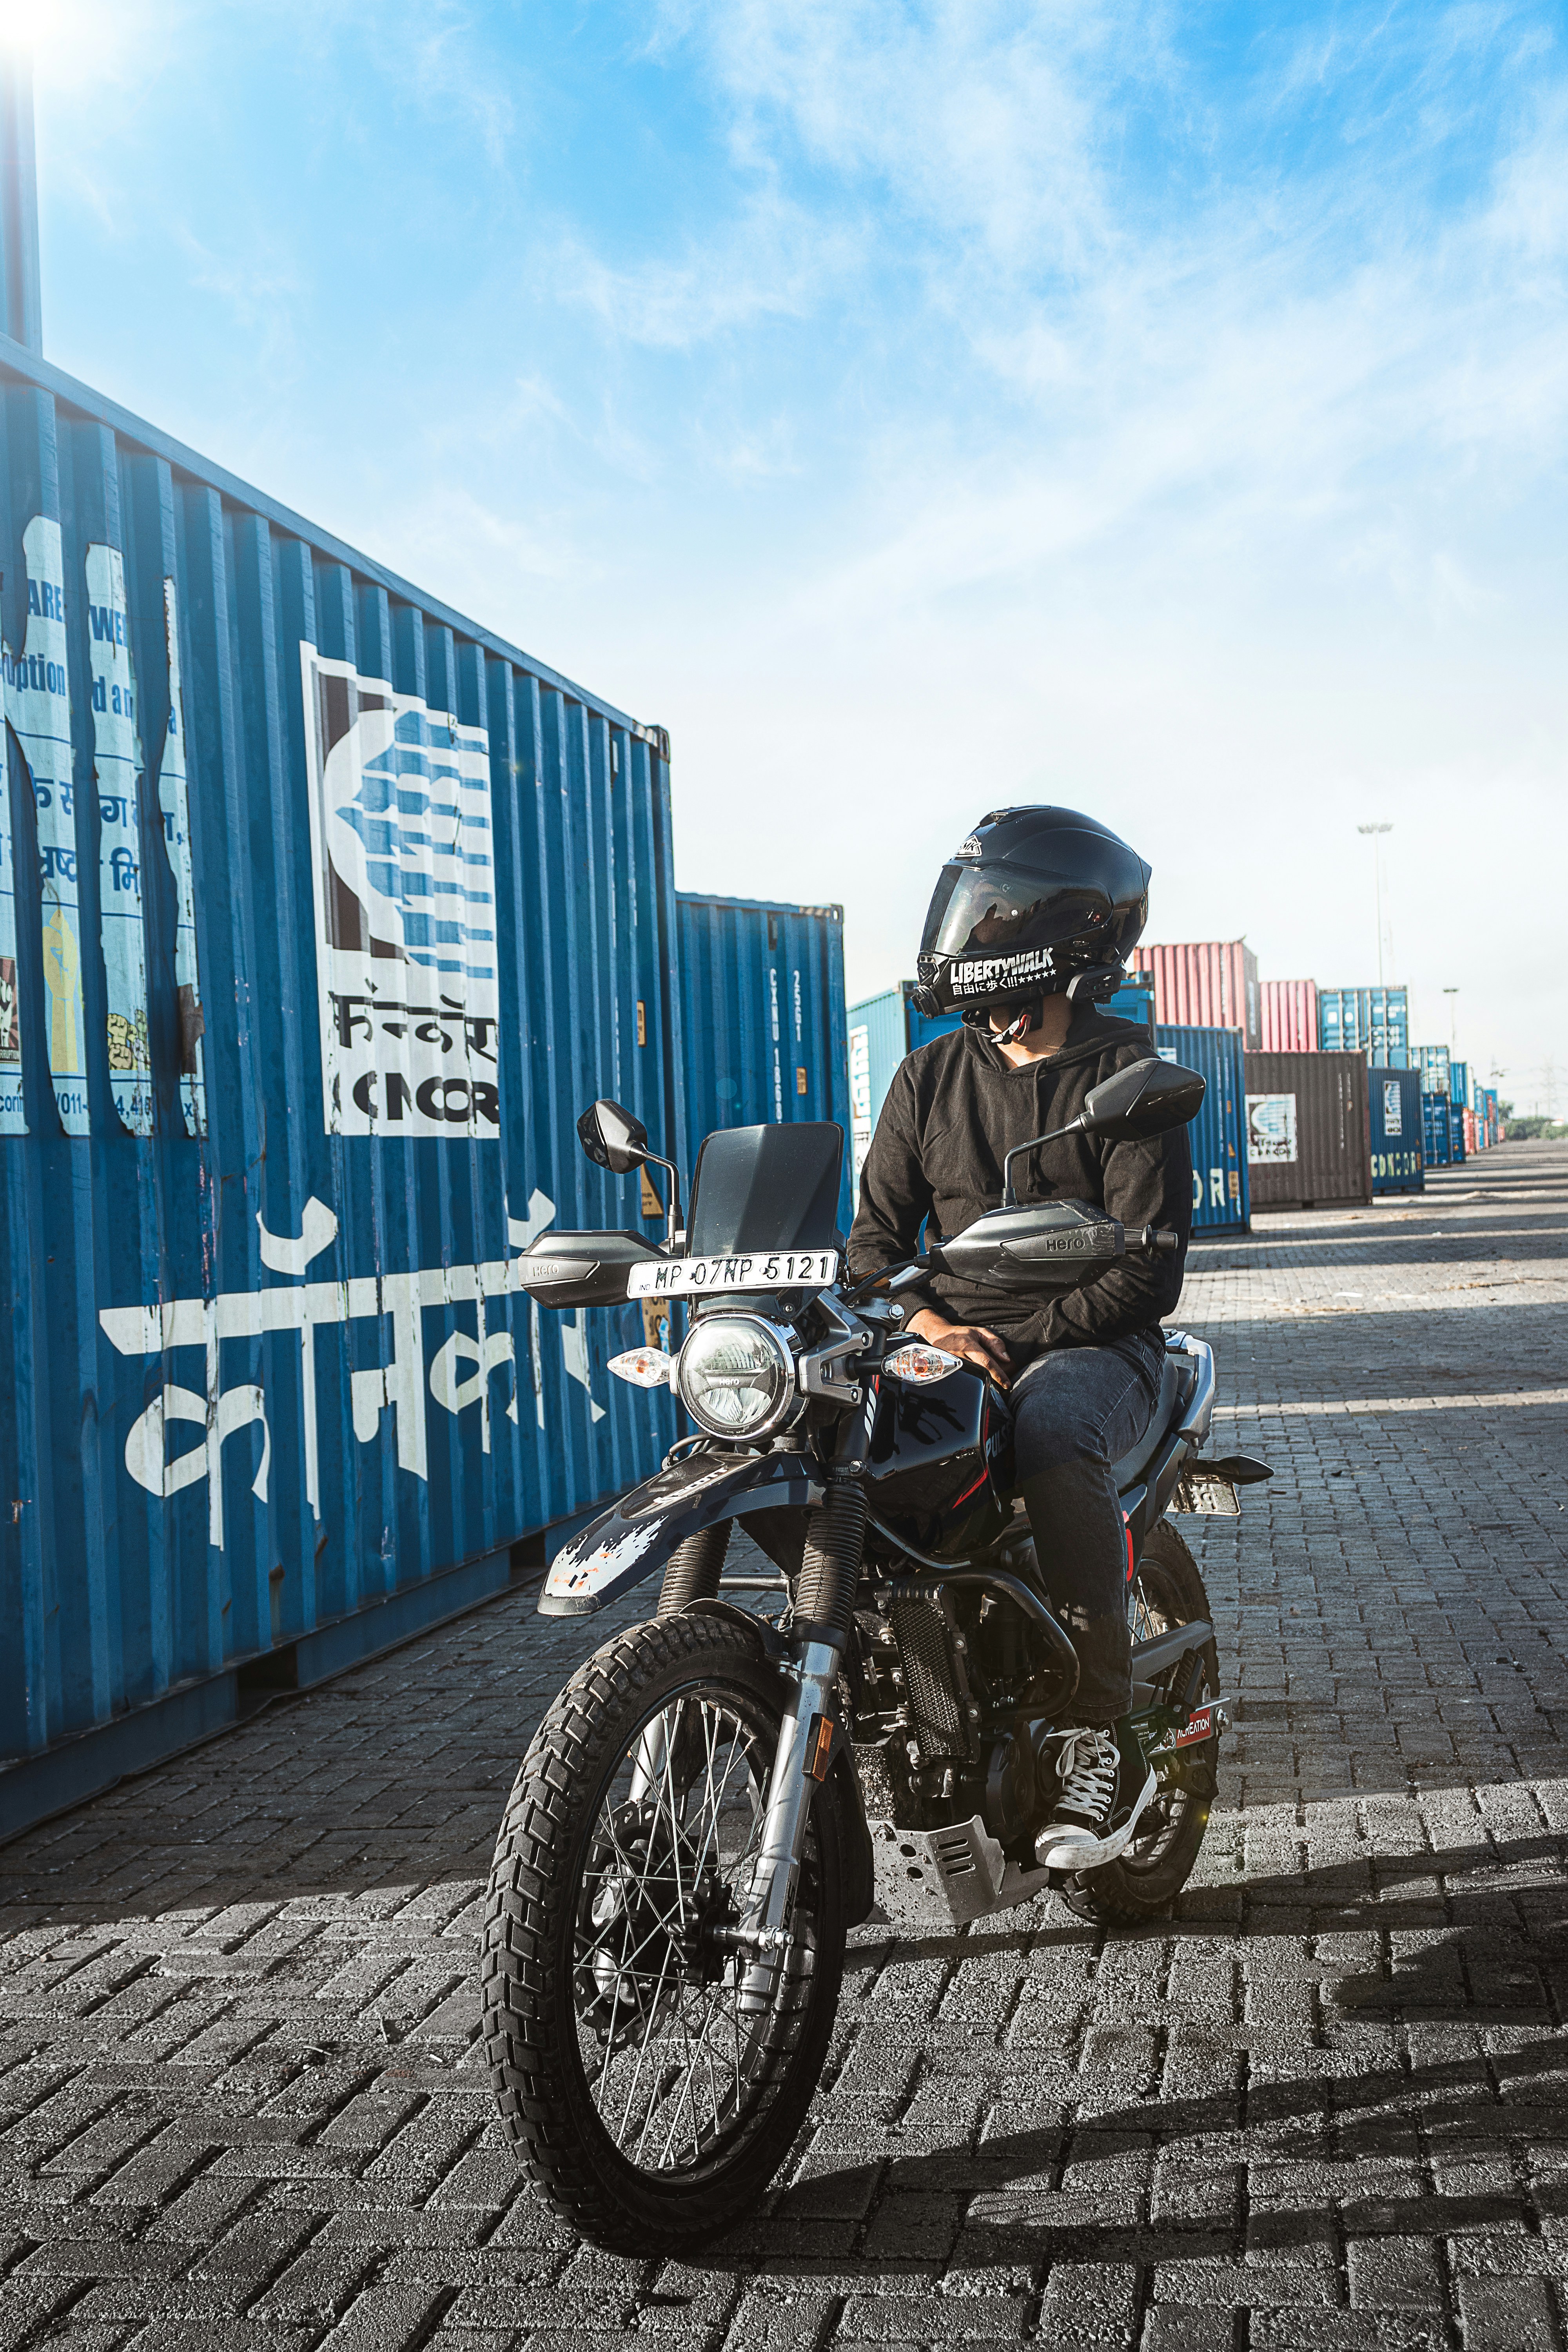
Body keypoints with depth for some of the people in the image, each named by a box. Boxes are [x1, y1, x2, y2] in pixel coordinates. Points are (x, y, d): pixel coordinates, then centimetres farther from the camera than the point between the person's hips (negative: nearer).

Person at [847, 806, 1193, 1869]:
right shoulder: (932, 1076, 13)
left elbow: (1148, 1272, -8)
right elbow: (877, 1231, 10)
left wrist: (1012, 1340, -18)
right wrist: (927, 1321, -11)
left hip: (1093, 1346, -4)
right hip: (951, 1343, 5)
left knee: (1051, 1430, -38)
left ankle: (1105, 1739, -27)